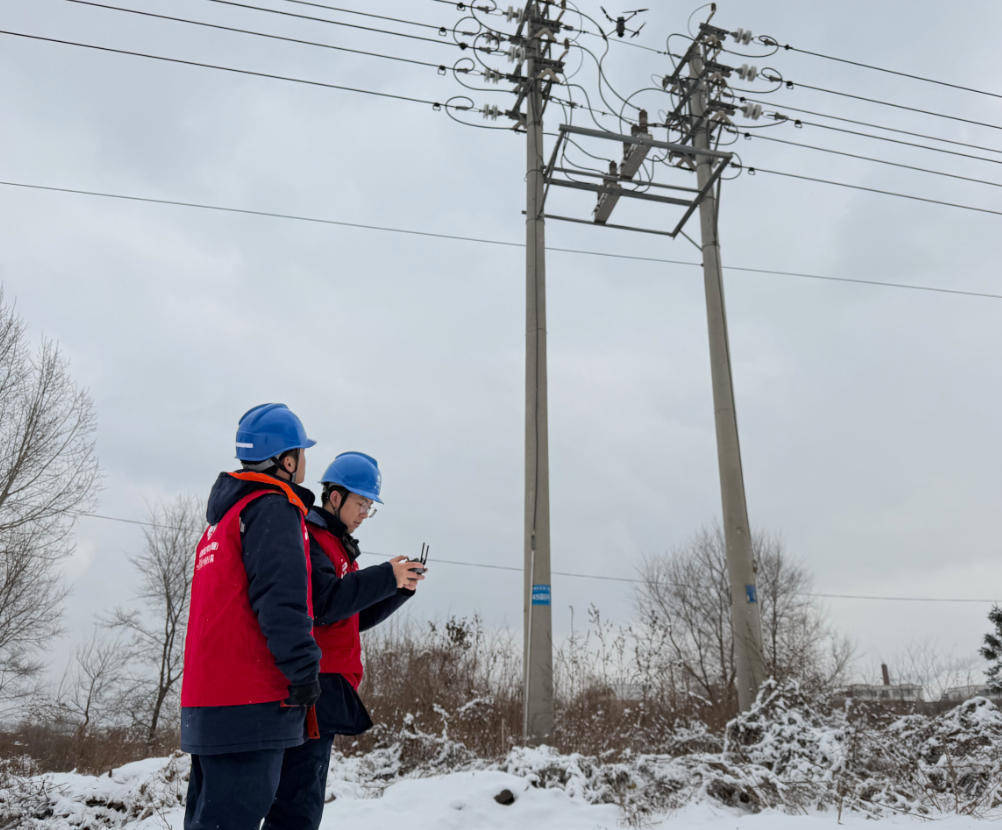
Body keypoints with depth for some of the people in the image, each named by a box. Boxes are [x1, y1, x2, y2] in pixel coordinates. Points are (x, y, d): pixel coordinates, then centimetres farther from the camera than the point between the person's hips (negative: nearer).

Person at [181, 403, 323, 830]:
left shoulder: (223, 516, 22)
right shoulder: (273, 508, -10)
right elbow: (280, 598, -20)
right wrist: (304, 670, -17)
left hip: (206, 705, 10)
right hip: (250, 701, -10)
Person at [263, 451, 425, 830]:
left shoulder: (337, 546, 23)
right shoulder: (306, 537, -8)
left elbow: (357, 618, 21)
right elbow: (322, 603, -22)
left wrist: (400, 588, 7)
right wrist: (385, 576, -20)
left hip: (328, 693, 10)